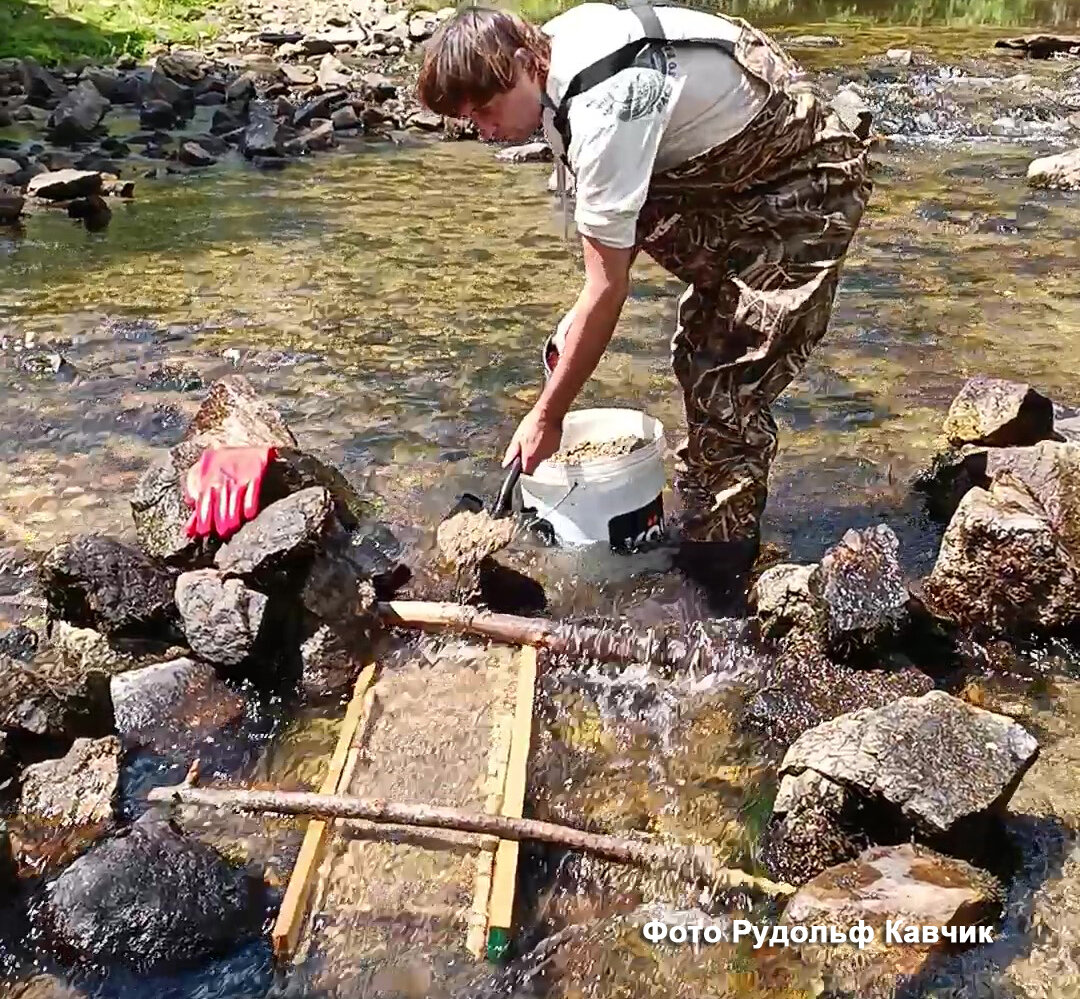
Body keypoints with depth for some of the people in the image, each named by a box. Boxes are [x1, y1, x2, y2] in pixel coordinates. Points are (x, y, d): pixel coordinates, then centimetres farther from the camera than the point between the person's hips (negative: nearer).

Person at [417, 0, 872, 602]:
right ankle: (699, 515, 29)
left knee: (732, 384, -14)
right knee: (701, 353, 15)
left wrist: (547, 417, -18)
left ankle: (717, 565, -1)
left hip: (806, 184, -10)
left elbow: (609, 288, -28)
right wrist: (588, 313, 0)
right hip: (740, 171, 10)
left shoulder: (601, 112, -31)